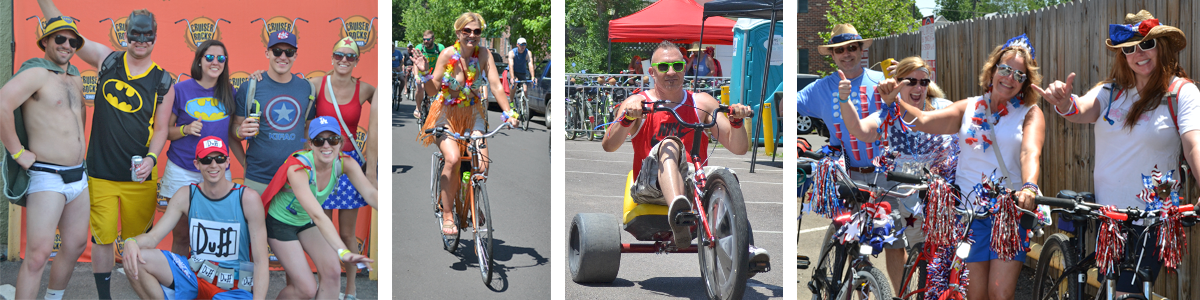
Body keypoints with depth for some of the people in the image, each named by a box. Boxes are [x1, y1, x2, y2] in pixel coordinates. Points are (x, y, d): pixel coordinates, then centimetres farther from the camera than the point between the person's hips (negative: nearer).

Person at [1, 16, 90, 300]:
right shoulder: (36, 72, -12)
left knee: (76, 245, 14)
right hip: (47, 177, -8)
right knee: (39, 253, -14)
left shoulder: (75, 78, 14)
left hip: (78, 177, 8)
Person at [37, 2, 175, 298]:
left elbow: (161, 128, 2)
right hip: (100, 173, 0)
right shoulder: (107, 60, 3)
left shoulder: (163, 81, 1)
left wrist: (151, 158, -15)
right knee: (102, 238, 3)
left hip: (139, 175, 0)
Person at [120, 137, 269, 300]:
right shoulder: (186, 195, 1)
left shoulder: (248, 198, -10)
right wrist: (132, 242, -28)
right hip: (194, 273, 4)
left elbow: (261, 261, -11)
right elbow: (153, 237, -3)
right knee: (134, 260, -17)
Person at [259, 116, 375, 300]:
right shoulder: (298, 169, -36)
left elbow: (370, 194, -29)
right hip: (280, 223, -6)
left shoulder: (344, 163, -19)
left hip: (305, 222, 6)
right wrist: (342, 251, -58)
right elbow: (318, 215, -47)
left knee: (332, 272, -11)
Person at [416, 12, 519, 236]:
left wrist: (508, 113, -17)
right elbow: (433, 87, -13)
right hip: (447, 113, -3)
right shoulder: (448, 54, -14)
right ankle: (447, 214, -14)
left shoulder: (484, 54, -7)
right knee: (453, 159, -27)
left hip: (472, 113, 3)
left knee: (482, 164, -15)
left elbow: (496, 86, -8)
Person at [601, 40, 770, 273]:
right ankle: (678, 211, -63)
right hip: (649, 188, -2)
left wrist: (736, 121, -11)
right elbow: (608, 146, -7)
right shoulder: (638, 103, 9)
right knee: (670, 144, -34)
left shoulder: (702, 103, 15)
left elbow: (739, 148, 9)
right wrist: (627, 119, -25)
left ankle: (744, 248, -50)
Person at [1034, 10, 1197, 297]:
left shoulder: (1181, 92, -7)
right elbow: (1083, 110, -13)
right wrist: (1064, 103, -39)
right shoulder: (1111, 90, 5)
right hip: (1106, 211, 4)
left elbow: (1194, 145, -20)